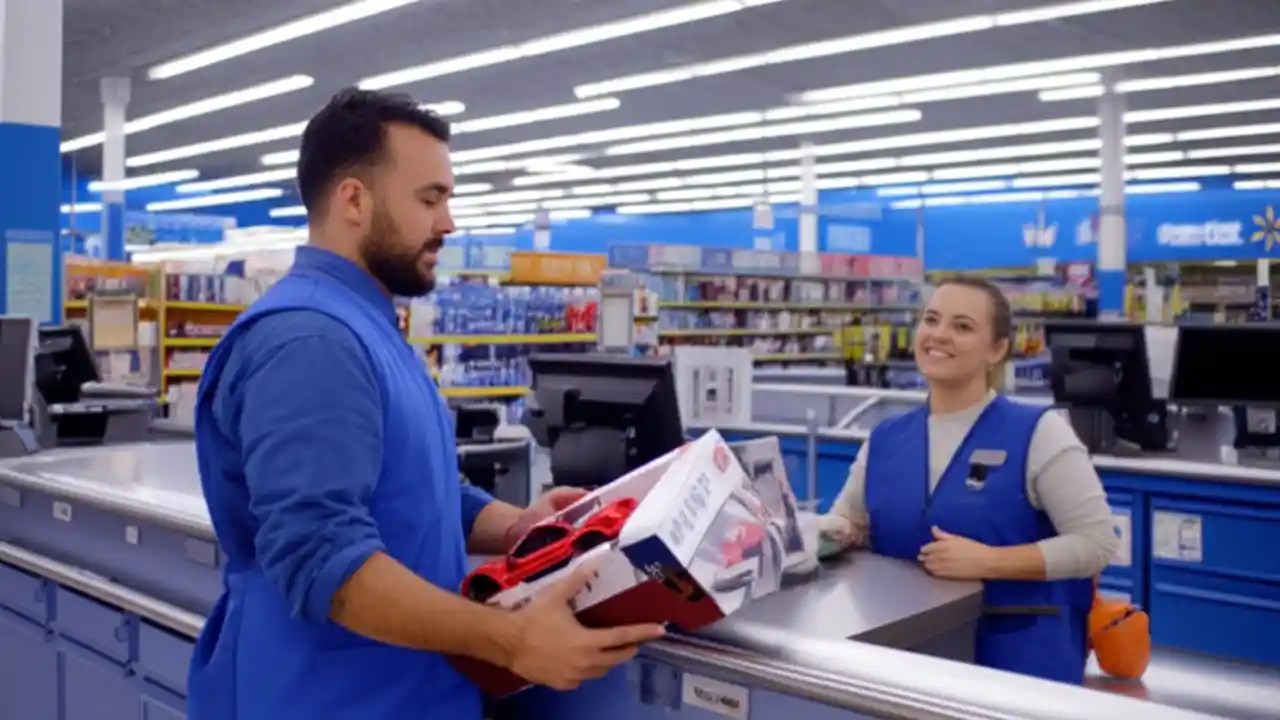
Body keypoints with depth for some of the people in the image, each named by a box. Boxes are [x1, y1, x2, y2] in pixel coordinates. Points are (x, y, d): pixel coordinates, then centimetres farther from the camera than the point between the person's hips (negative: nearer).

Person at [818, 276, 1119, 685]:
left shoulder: (1038, 434, -9)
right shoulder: (884, 440, 6)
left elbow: (1095, 543, -13)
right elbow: (847, 525, 11)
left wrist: (988, 561, -22)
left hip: (1019, 657, -4)